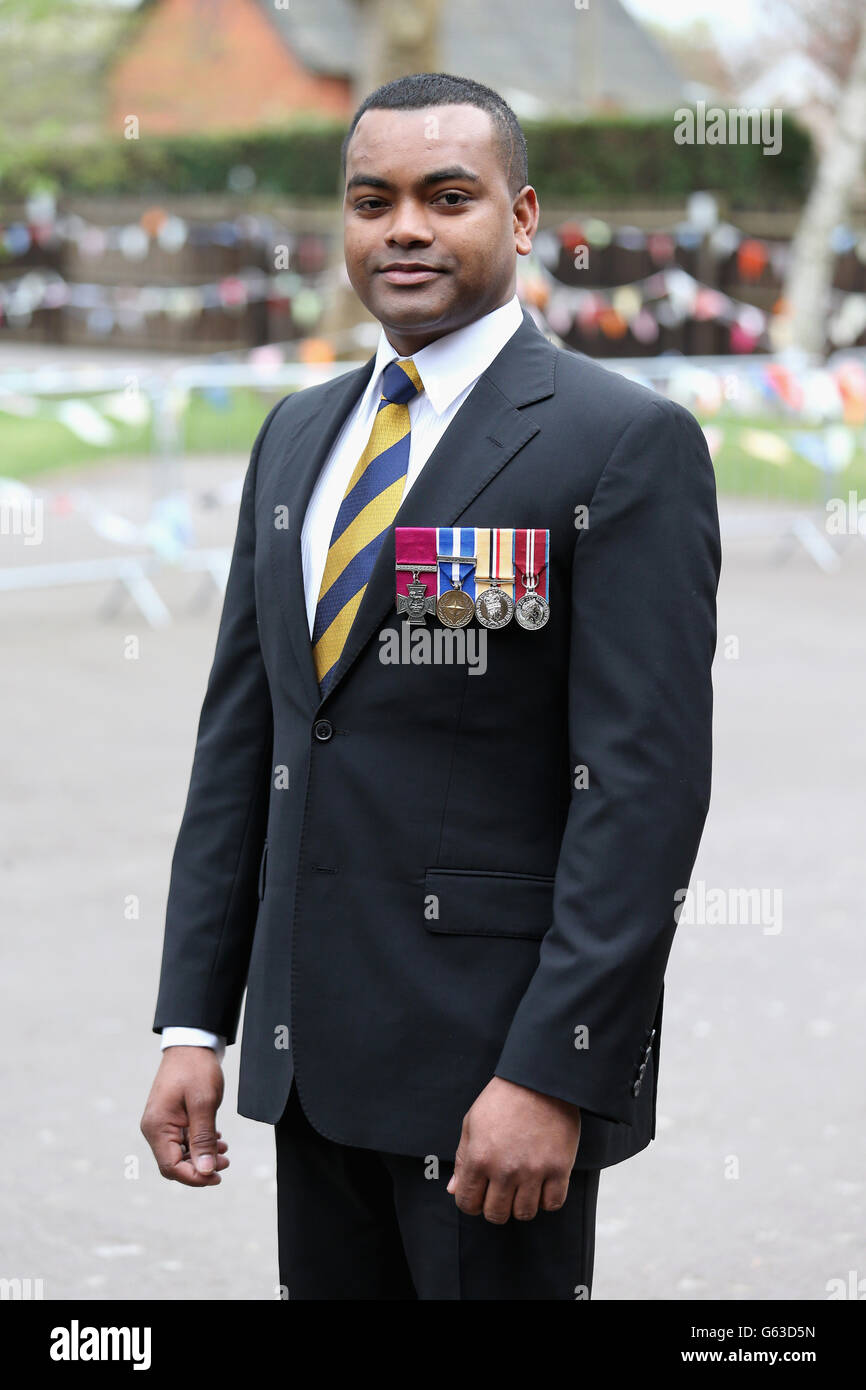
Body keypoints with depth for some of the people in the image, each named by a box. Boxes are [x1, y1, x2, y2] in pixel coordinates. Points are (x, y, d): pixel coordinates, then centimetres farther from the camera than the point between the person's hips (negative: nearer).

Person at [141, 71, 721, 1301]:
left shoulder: (628, 443, -9)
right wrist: (194, 1022, 7)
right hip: (311, 1045, 6)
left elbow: (646, 780, -15)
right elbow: (239, 733, 12)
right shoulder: (297, 436, 12)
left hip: (495, 1055, -6)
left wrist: (552, 1073, -19)